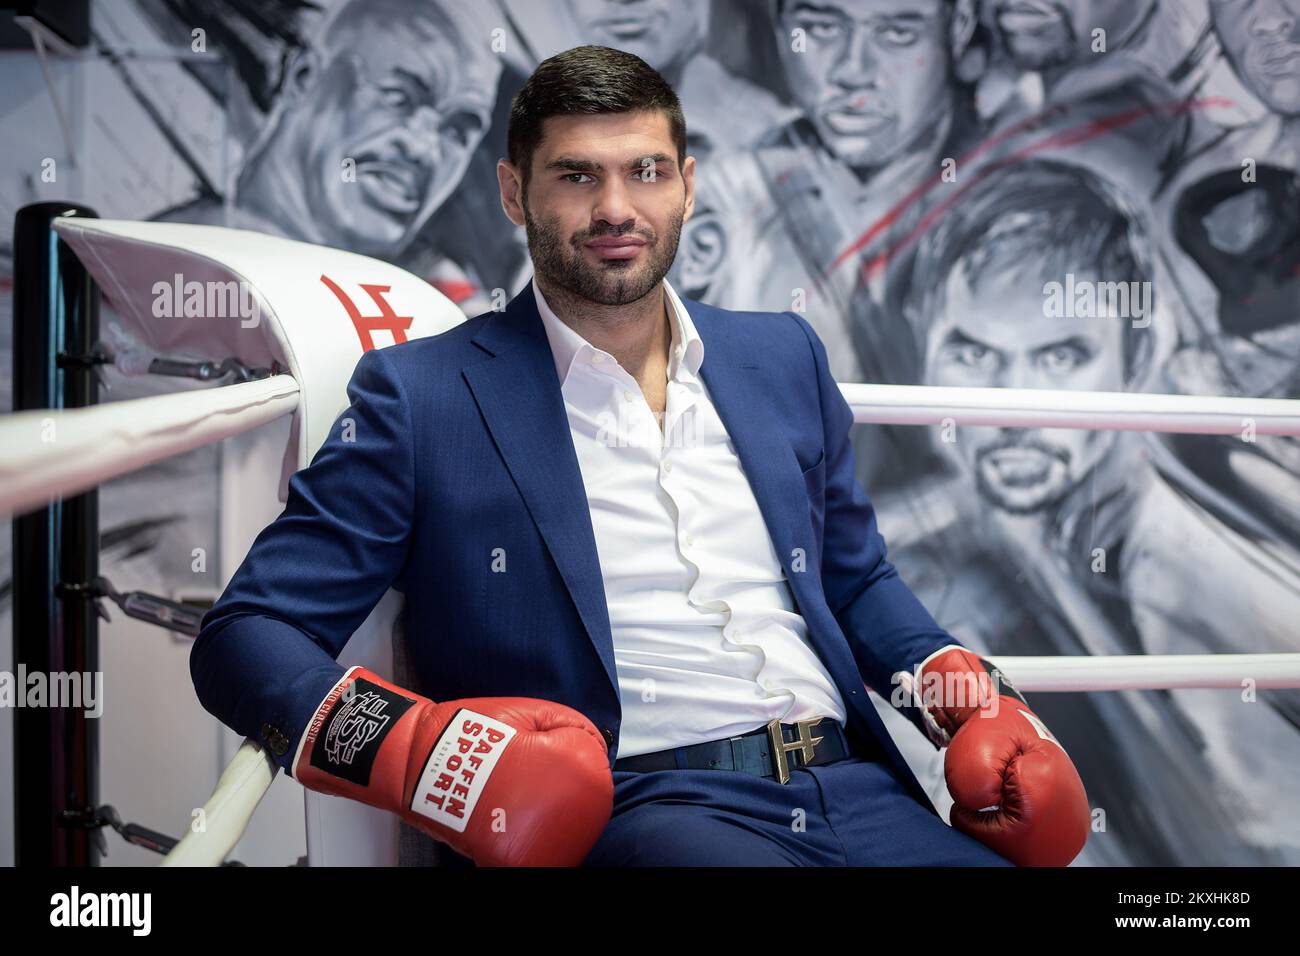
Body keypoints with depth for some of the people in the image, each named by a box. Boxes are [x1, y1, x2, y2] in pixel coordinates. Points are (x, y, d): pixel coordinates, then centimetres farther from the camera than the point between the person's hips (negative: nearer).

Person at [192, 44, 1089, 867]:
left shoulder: (782, 358, 17)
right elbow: (248, 632, 1)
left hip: (851, 787, 6)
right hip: (622, 809, -5)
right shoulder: (424, 394, 3)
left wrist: (975, 701, 8)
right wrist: (402, 745, -19)